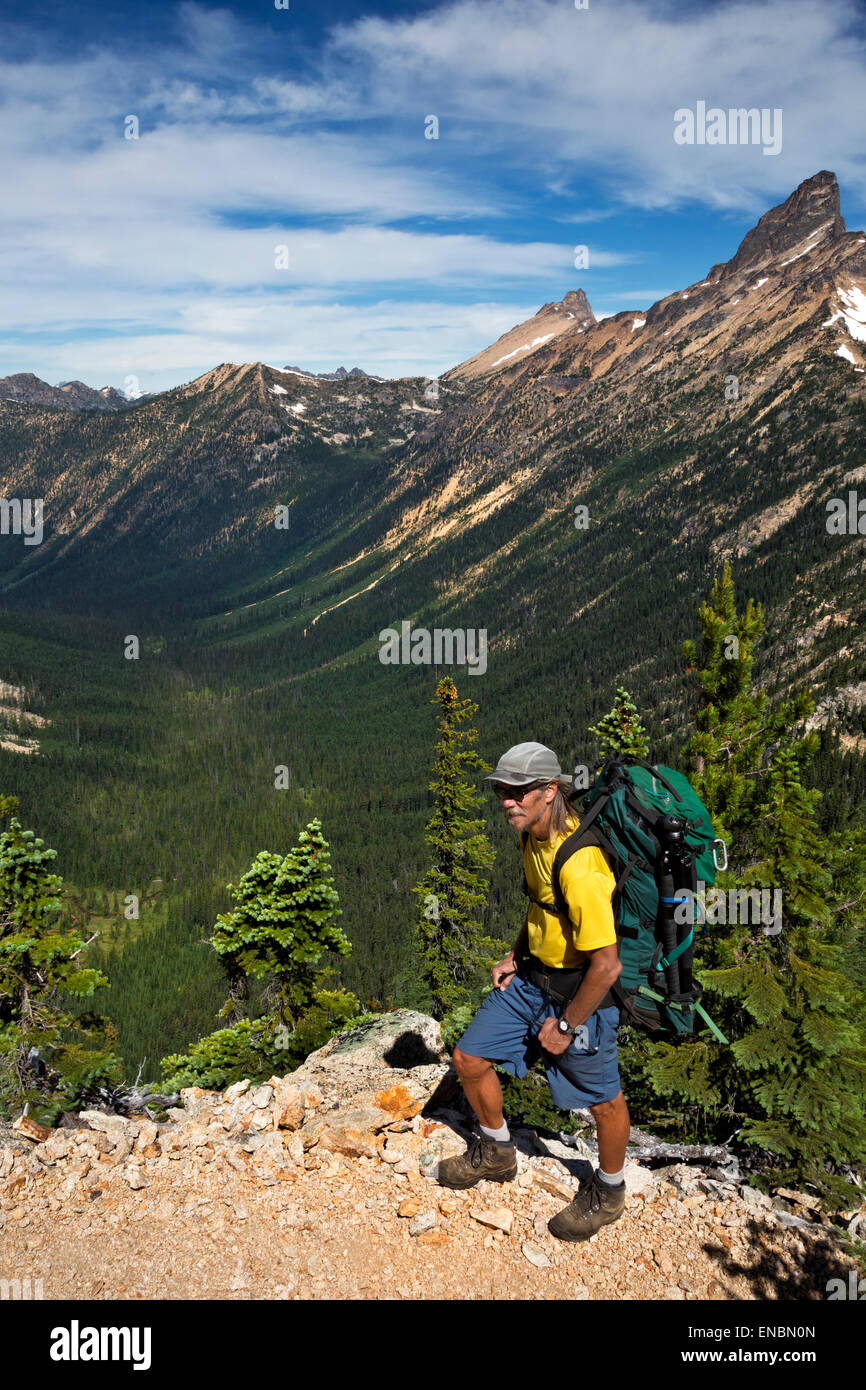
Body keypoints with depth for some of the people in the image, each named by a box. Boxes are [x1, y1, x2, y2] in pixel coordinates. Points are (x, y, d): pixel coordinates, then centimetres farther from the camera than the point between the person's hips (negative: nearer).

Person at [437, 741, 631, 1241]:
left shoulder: (579, 868, -34)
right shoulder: (536, 835, -5)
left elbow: (606, 966, -29)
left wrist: (566, 1026, -17)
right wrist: (516, 956, 8)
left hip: (581, 988, -8)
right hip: (533, 974, 9)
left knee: (603, 1099, 12)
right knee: (470, 1059, 13)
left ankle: (608, 1192, 39)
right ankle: (496, 1153, 38)